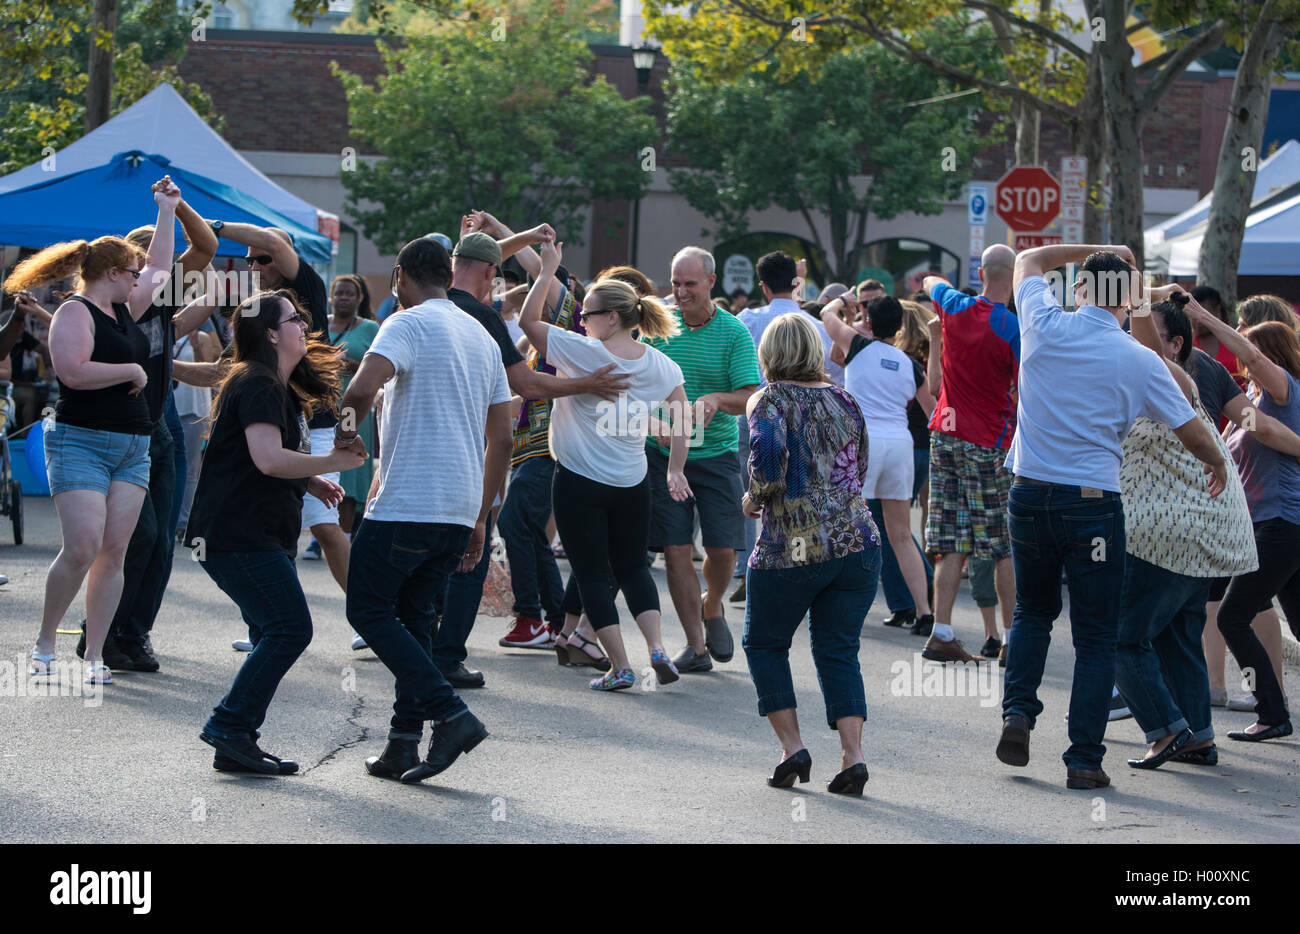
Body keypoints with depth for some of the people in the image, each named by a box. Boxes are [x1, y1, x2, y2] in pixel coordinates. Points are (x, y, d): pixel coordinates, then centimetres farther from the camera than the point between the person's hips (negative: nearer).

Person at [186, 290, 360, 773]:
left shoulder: (281, 389, 20)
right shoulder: (257, 386, -13)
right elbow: (268, 459, -25)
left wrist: (311, 481, 18)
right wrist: (334, 462, -18)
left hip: (261, 536, 11)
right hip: (237, 535, -11)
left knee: (277, 634, 8)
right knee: (289, 628, -14)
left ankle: (235, 742, 9)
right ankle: (230, 728, -11)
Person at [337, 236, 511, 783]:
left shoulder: (410, 323, -7)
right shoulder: (482, 337, 17)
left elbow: (362, 389, -24)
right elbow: (501, 438, 17)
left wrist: (343, 436, -4)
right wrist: (481, 520, 20)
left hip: (406, 504, -7)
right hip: (460, 509, 7)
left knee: (369, 611, 2)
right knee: (414, 616, 14)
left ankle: (451, 714, -9)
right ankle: (404, 744, 8)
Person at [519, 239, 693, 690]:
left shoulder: (583, 352, -14)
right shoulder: (659, 364, 2)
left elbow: (528, 319, -7)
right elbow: (683, 415, 10)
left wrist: (548, 269, -1)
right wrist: (675, 470, 18)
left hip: (579, 482, -5)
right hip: (632, 483, 5)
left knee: (592, 573, 3)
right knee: (633, 566, 18)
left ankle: (620, 666, -2)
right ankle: (656, 645, -1)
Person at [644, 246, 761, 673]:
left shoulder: (733, 333, -3)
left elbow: (751, 396, -10)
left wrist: (716, 400, -30)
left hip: (716, 453, -1)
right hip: (663, 453, 1)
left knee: (723, 549, -3)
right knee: (676, 549, -3)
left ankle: (711, 609, 28)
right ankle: (695, 644, 4)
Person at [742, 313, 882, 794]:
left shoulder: (772, 399, -5)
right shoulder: (844, 400, 11)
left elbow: (768, 468, -18)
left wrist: (754, 500, 0)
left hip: (792, 547, -4)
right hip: (858, 542, 4)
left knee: (764, 644, 14)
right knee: (839, 651, 8)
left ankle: (792, 747, 4)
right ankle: (852, 754, -7)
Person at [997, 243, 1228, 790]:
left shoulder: (1045, 327, -2)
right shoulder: (1139, 361, -6)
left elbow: (1029, 261, 20)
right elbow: (1191, 432, 1)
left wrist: (1099, 252, 24)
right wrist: (1217, 464, 22)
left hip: (1029, 494, 3)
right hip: (1092, 502, -3)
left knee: (1033, 611, 24)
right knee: (1095, 637, 4)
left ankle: (1017, 711, 7)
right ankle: (1084, 761, 1)